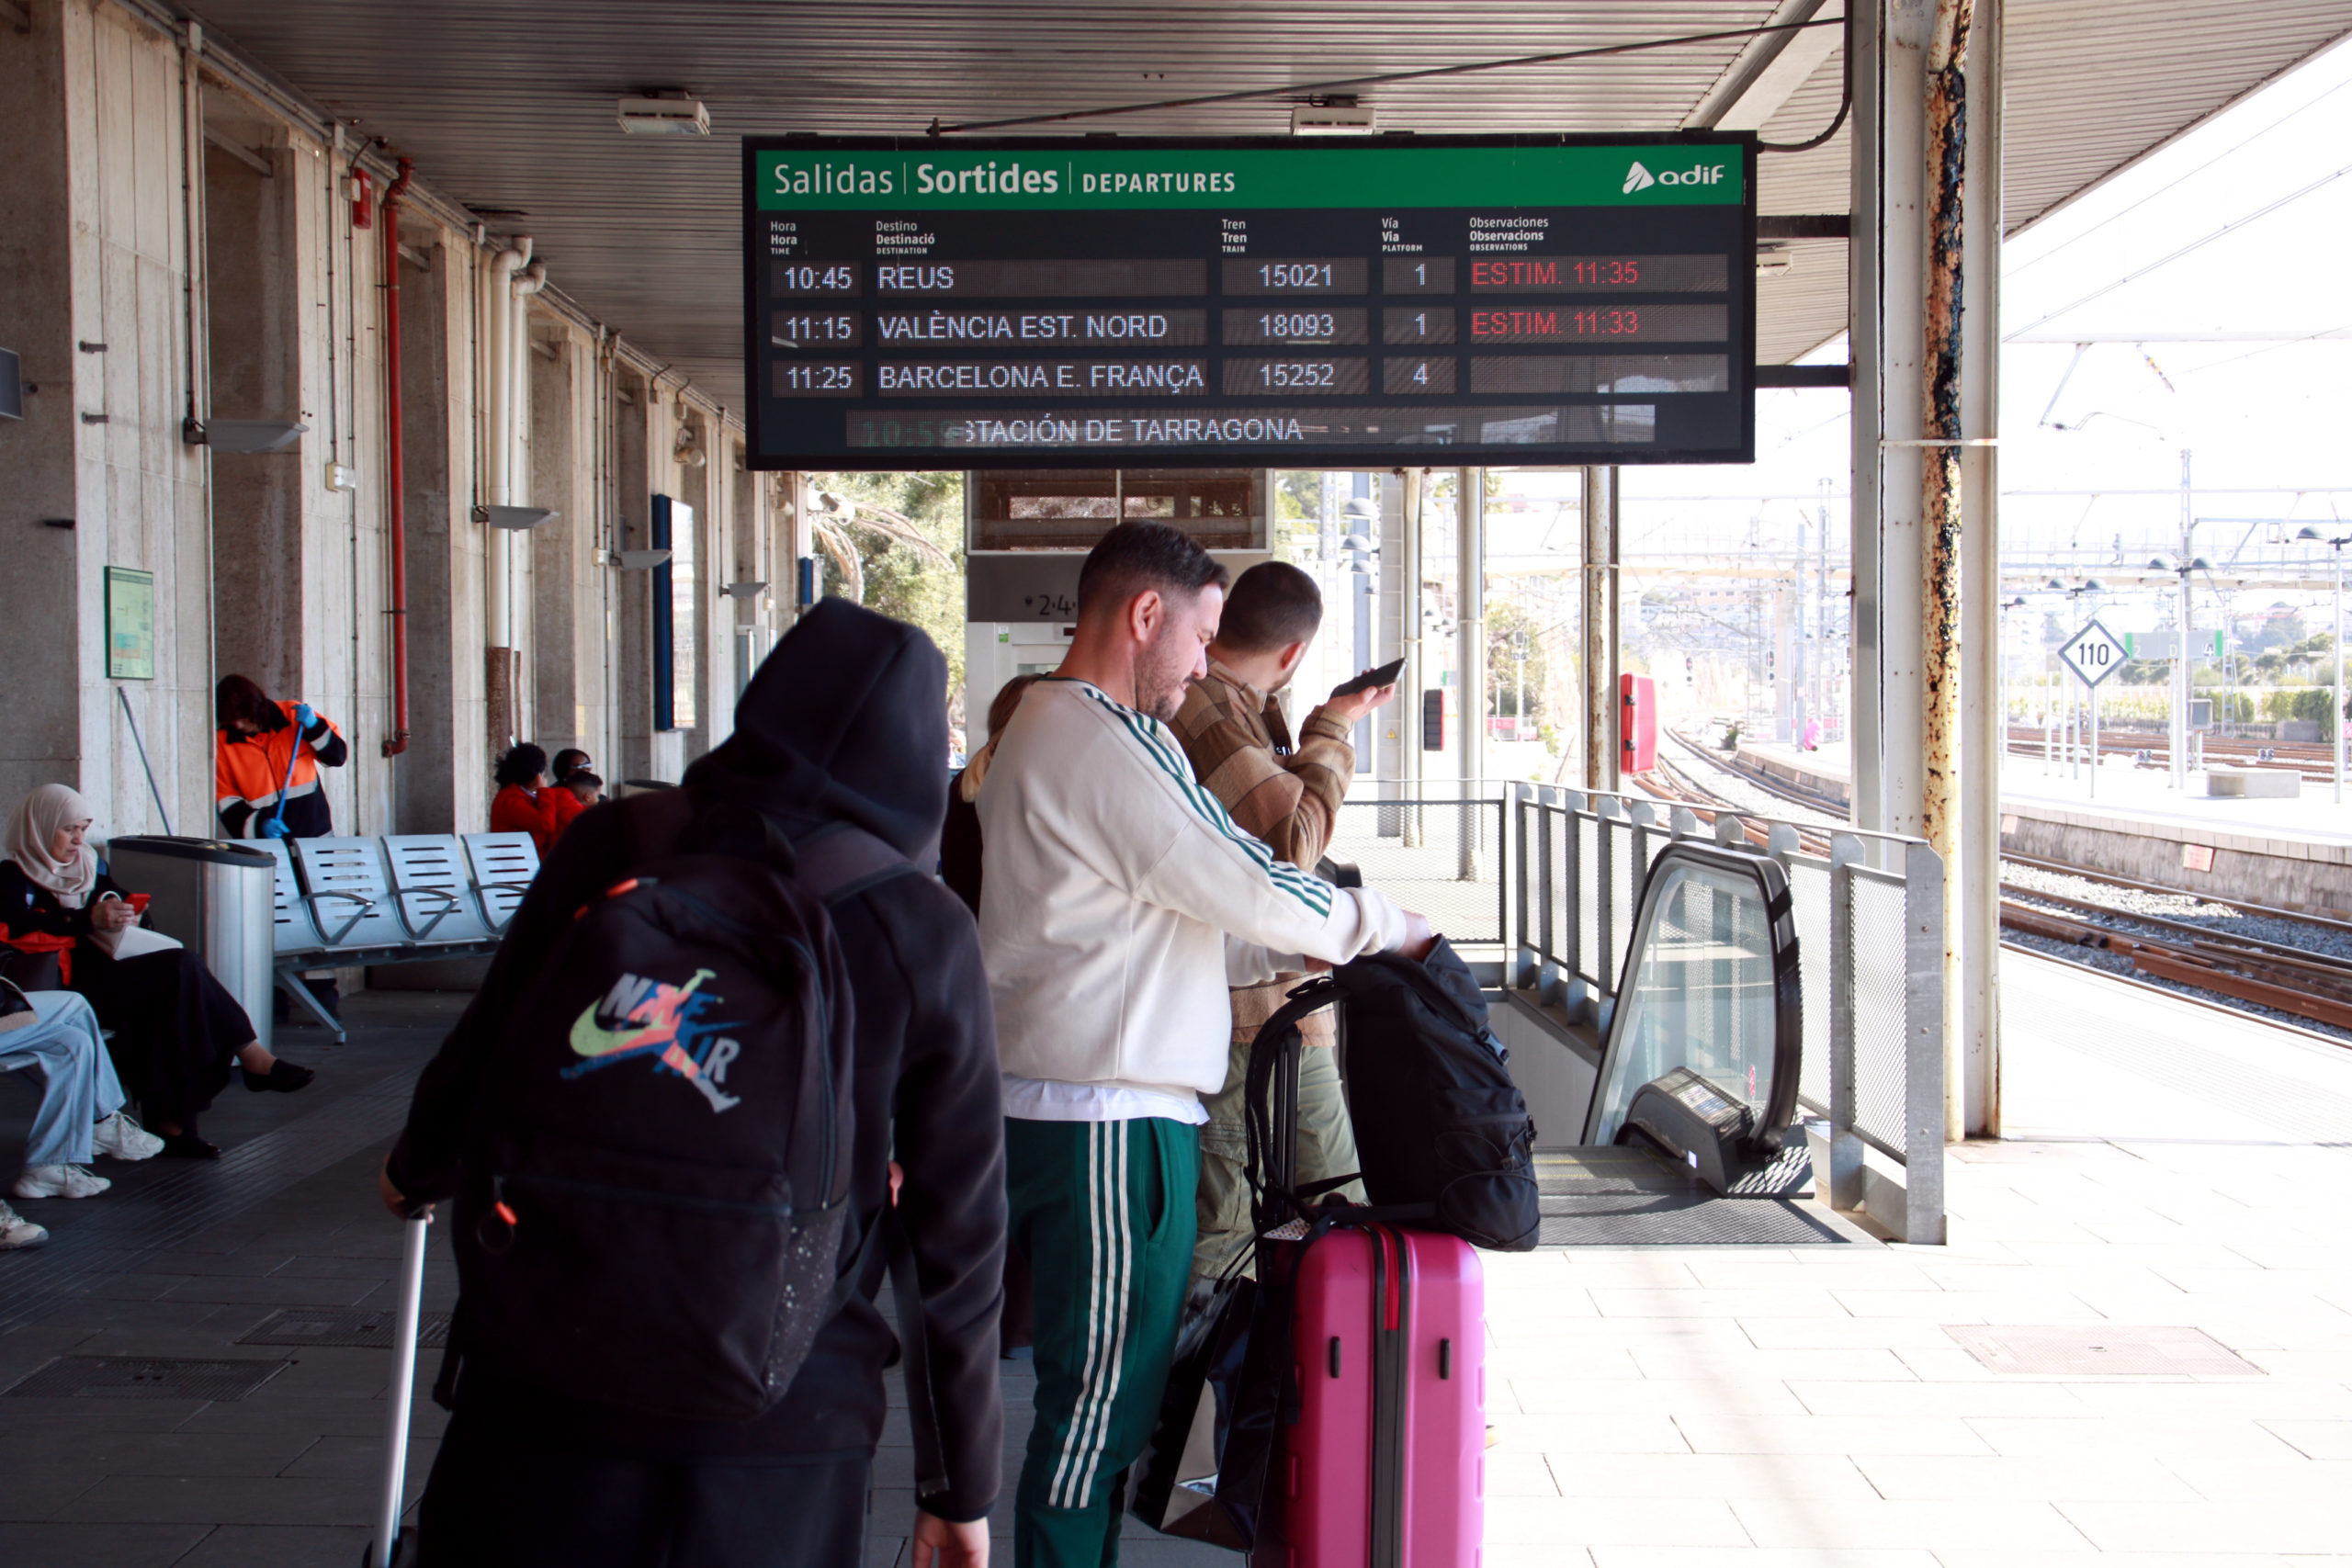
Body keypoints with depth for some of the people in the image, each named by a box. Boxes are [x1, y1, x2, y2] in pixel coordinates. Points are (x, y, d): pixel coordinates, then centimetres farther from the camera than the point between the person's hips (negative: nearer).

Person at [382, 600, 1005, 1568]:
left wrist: (416, 1170, 27)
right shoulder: (926, 932, -5)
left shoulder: (615, 849, -4)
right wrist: (963, 1485, 9)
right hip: (782, 1446, 0)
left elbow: (481, 1068, 3)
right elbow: (958, 1234, -2)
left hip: (545, 1398, 1)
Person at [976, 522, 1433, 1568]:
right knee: (1100, 1399, -3)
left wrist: (1298, 950, 14)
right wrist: (1393, 929, 2)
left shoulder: (1039, 730, 19)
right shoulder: (1109, 745, -16)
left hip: (1047, 1110, 11)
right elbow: (1254, 890, -15)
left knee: (1099, 1393, 17)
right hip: (1107, 1118, -11)